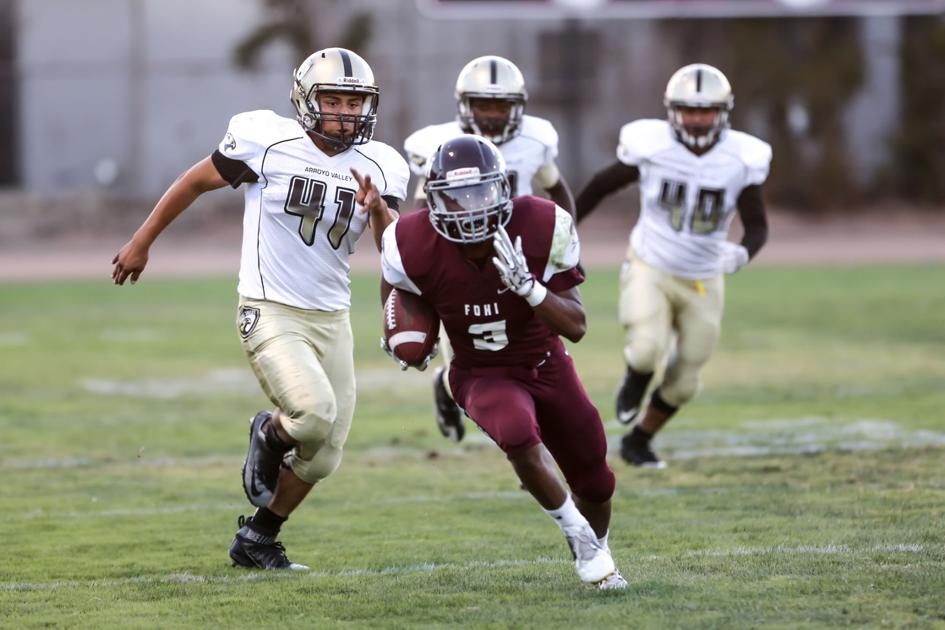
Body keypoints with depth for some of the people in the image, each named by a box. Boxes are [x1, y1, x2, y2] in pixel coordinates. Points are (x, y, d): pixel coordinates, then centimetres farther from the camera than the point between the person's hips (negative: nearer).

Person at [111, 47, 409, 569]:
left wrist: (378, 210, -24)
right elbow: (196, 182, 2)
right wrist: (141, 242, 9)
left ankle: (257, 540, 30)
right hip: (270, 314, -5)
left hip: (332, 320, 5)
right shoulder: (269, 142, -10)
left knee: (322, 459, 7)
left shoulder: (378, 169, 2)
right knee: (315, 412, -28)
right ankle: (269, 436, 8)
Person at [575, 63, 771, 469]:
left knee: (682, 383, 10)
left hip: (702, 283, 3)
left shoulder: (741, 159, -12)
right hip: (650, 270, -2)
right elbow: (603, 185, 1)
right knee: (647, 350, -27)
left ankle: (636, 442, 36)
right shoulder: (651, 147, -15)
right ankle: (634, 382, 10)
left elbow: (757, 226, -8)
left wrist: (743, 253, -31)